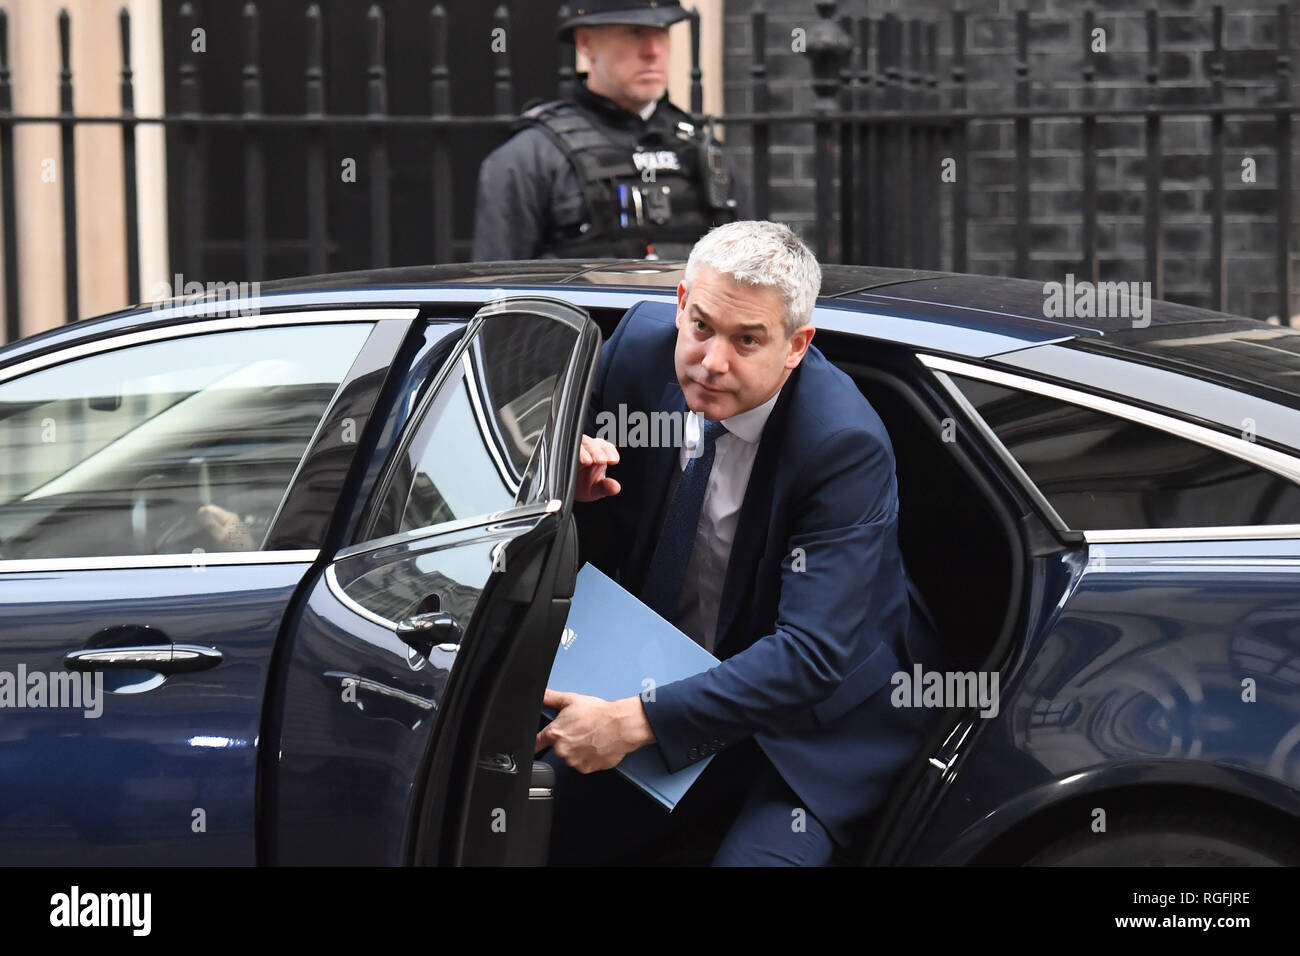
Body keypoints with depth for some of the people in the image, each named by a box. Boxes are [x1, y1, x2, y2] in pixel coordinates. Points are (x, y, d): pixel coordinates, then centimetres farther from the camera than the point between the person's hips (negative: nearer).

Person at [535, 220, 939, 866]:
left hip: (814, 726, -5)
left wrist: (639, 721, -36)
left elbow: (812, 655, -30)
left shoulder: (846, 447, -26)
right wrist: (581, 489, -19)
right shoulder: (643, 342, -10)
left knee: (754, 859, -29)